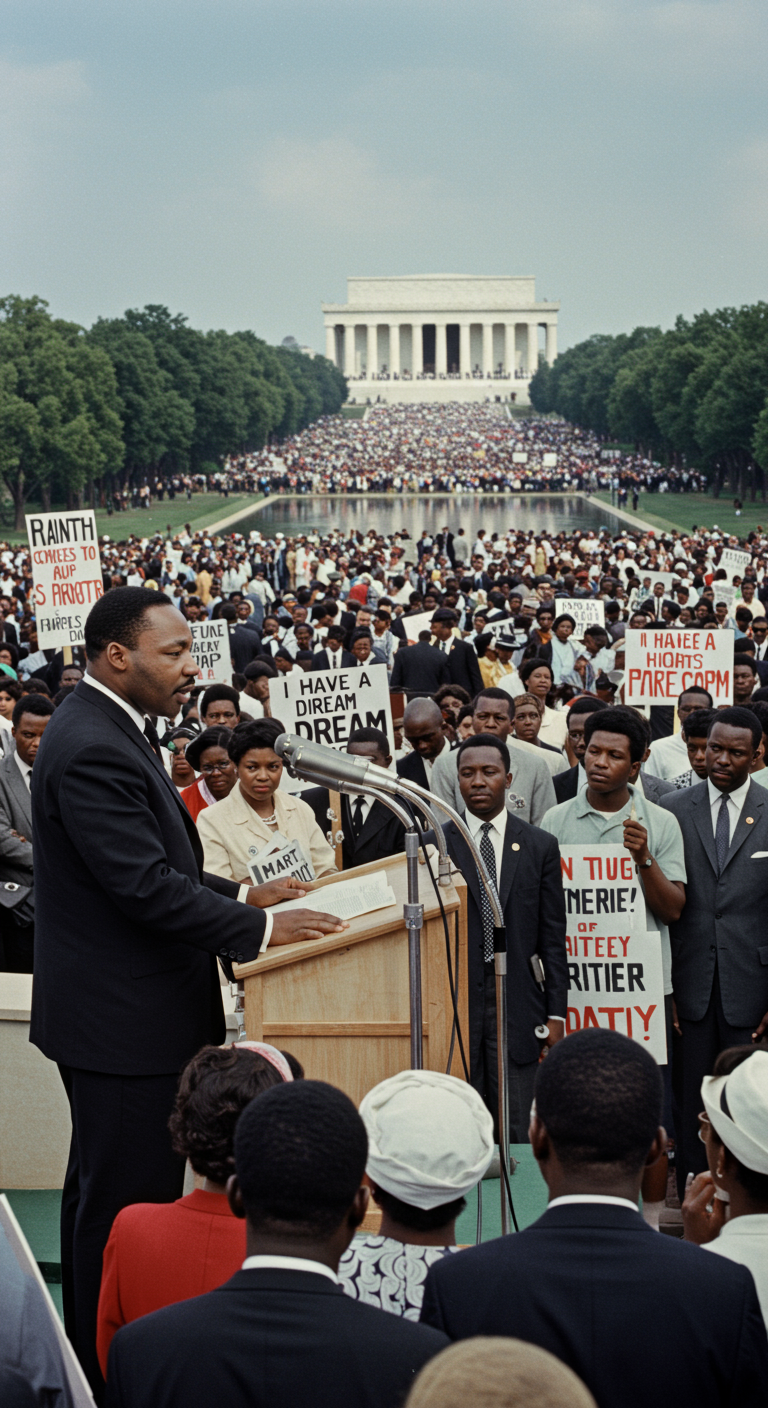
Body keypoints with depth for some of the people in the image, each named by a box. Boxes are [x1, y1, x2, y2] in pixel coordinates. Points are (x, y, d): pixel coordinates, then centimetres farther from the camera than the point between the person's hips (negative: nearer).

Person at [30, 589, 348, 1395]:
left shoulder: (109, 730, 11)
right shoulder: (92, 748, -22)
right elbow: (145, 886, -25)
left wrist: (239, 897, 11)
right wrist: (259, 929, -19)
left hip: (114, 1013, 11)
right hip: (124, 1020, -11)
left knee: (99, 1194, 20)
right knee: (128, 1206, -3)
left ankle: (89, 1358, 33)